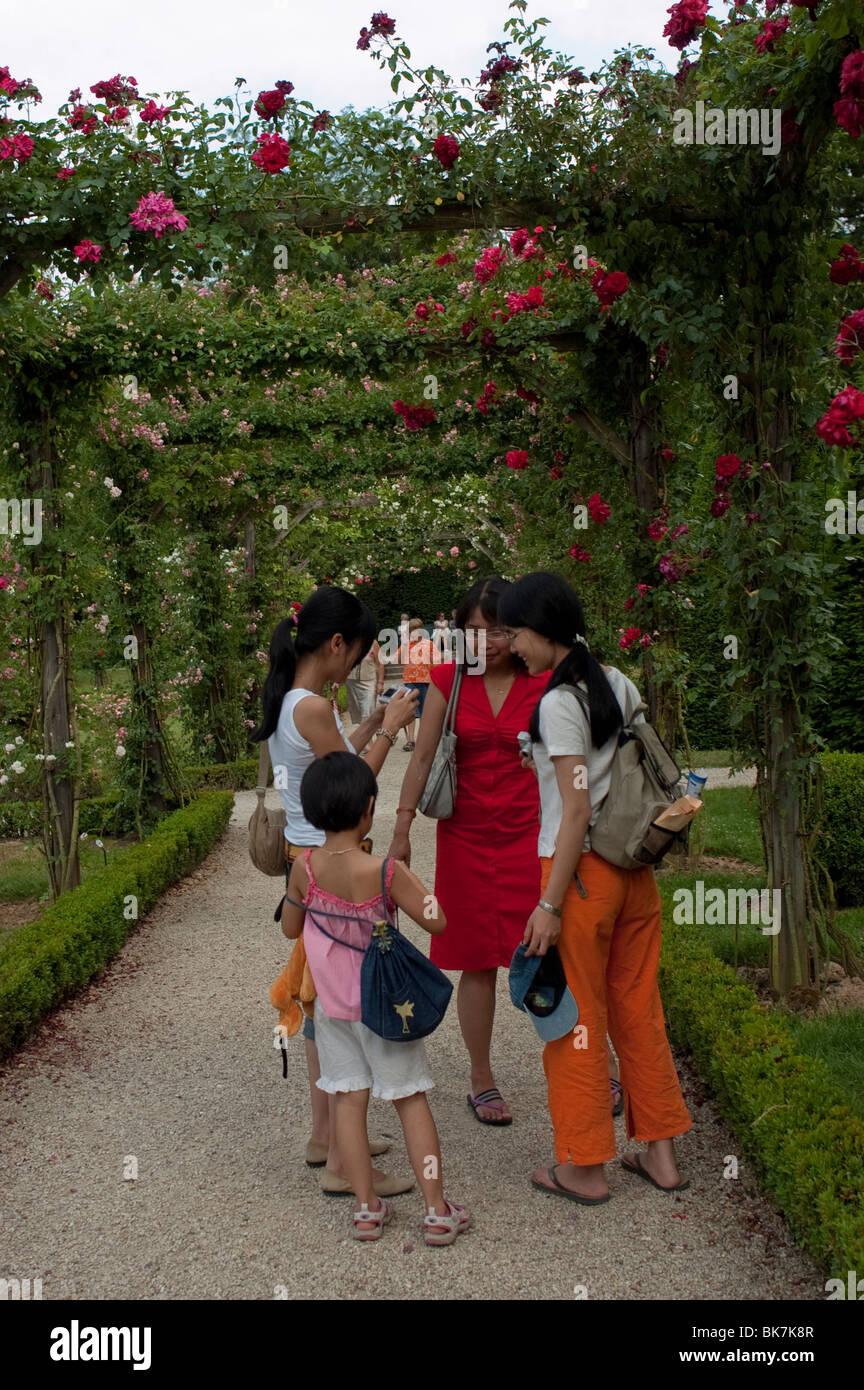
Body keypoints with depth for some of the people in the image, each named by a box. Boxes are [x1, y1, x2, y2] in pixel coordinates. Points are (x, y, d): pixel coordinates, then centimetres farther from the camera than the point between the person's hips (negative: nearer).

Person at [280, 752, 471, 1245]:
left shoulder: (304, 868, -14)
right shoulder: (386, 872, -23)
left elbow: (291, 927, 1)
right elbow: (436, 921, -14)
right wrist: (407, 880, -2)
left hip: (332, 1005, 2)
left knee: (350, 1099, 11)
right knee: (411, 1099, 8)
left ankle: (368, 1207, 17)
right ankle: (438, 1210, 13)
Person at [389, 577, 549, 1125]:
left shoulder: (542, 685, -2)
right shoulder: (449, 680, 0)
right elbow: (423, 757, 4)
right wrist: (402, 830, 2)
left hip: (530, 833, -1)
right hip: (466, 837, 1)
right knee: (477, 962, 7)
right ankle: (482, 1080, 21)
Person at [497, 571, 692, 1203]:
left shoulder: (558, 703, -16)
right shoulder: (621, 685, 7)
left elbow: (577, 810, -20)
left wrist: (549, 903, -17)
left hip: (581, 869, -8)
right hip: (636, 869, 8)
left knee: (575, 1019, 7)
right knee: (638, 1009, 17)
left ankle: (584, 1168, 20)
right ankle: (661, 1154, 27)